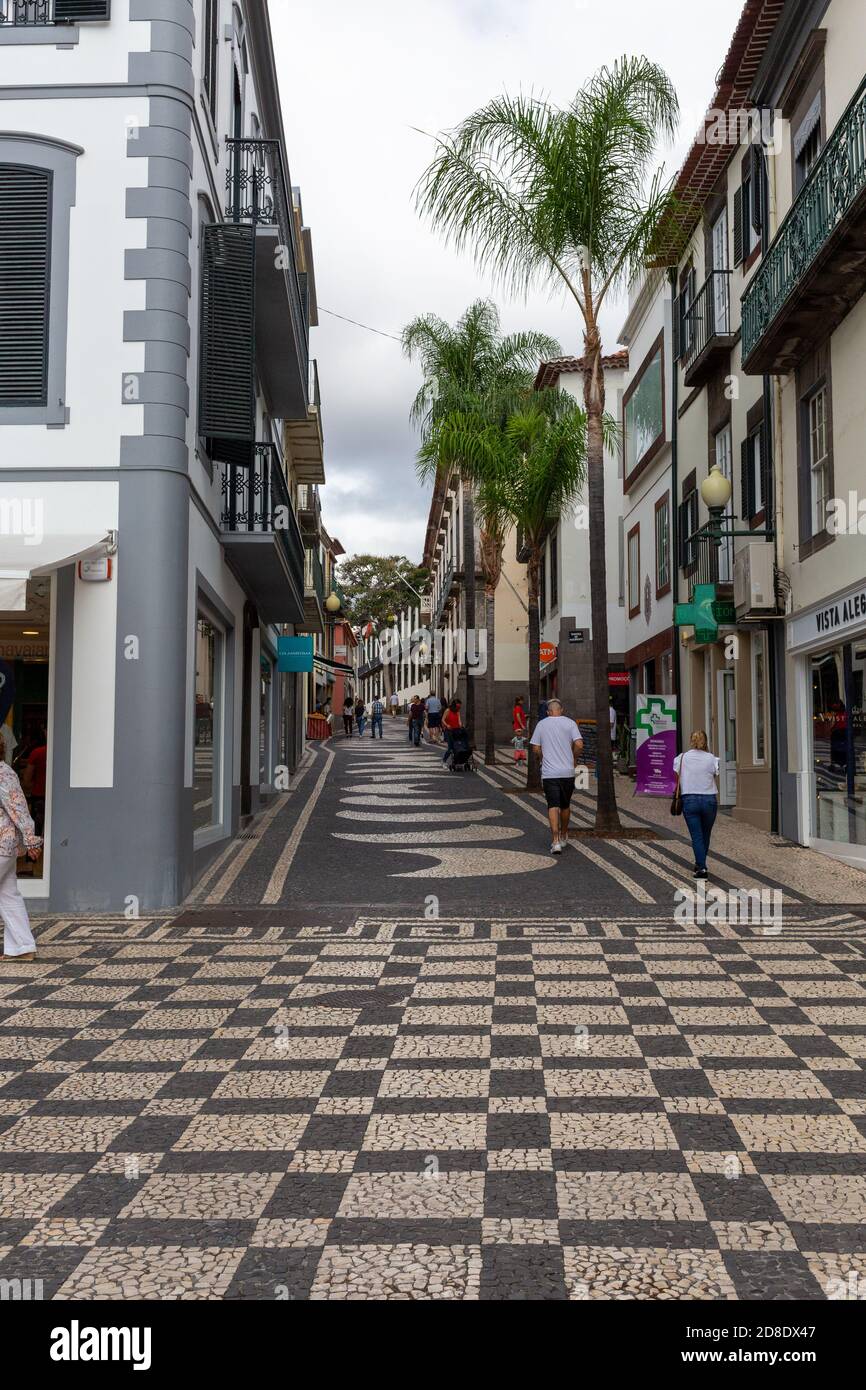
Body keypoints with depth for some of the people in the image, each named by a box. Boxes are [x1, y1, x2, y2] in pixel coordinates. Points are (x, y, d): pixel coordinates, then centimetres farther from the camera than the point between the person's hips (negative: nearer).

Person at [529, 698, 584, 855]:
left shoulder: (541, 724, 3)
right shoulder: (570, 723, 0)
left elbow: (536, 748, 3)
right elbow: (579, 745, -9)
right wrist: (574, 758, 8)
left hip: (549, 773, -1)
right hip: (568, 772, 1)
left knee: (553, 806, -4)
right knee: (565, 805, 17)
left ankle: (556, 841, -15)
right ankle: (563, 836, 33)